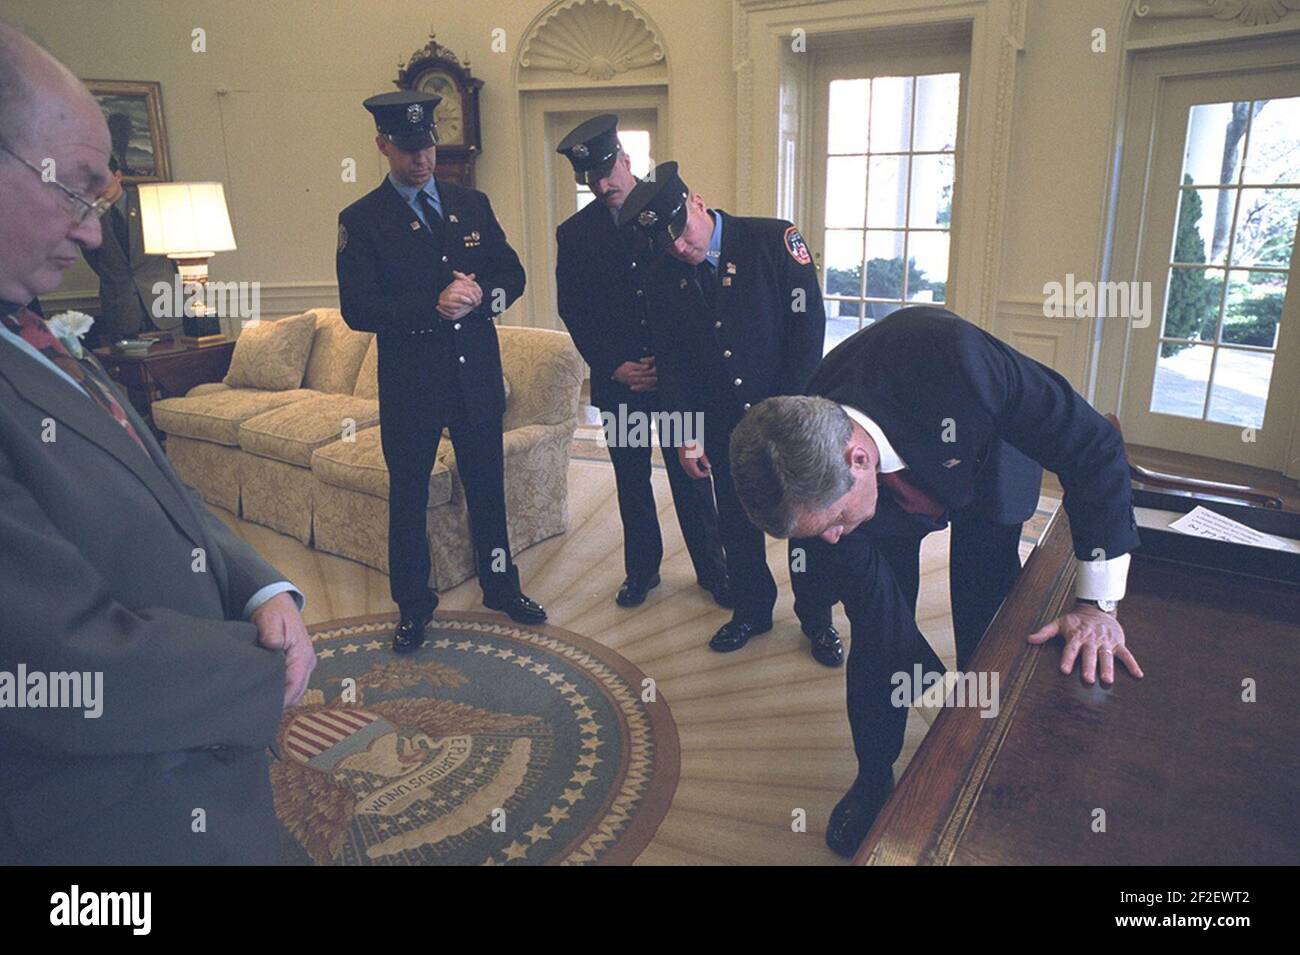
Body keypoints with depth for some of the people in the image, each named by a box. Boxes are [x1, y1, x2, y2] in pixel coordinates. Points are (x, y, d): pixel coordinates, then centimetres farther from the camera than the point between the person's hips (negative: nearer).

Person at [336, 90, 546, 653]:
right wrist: (433, 306, -24)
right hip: (409, 382, -3)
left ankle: (501, 586, 33)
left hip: (477, 374, 3)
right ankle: (413, 606, 27)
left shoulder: (472, 205, 7)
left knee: (487, 485, 15)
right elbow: (357, 310, -13)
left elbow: (513, 275, 8)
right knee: (408, 496, 10)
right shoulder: (361, 220, -4)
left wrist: (480, 297, -14)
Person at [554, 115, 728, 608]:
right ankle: (641, 568, 26)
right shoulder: (575, 234, 2)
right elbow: (574, 310, 4)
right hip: (618, 378, 2)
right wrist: (613, 366, -7)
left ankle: (711, 568, 21)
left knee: (690, 473, 5)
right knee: (631, 479, 11)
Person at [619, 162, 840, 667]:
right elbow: (672, 360, 4)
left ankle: (817, 620, 27)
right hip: (723, 422, 3)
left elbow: (808, 326, -13)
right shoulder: (663, 276, -1)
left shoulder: (774, 240, -12)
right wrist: (687, 433, -2)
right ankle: (751, 610, 35)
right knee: (737, 524, 13)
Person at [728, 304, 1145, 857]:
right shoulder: (808, 480, -34)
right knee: (877, 636, -2)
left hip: (987, 467, -1)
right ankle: (874, 779, 21)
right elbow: (872, 602, -22)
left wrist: (1099, 604, -32)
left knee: (986, 635, -2)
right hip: (893, 487, 1)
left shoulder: (949, 357, -46)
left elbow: (1094, 446, -32)